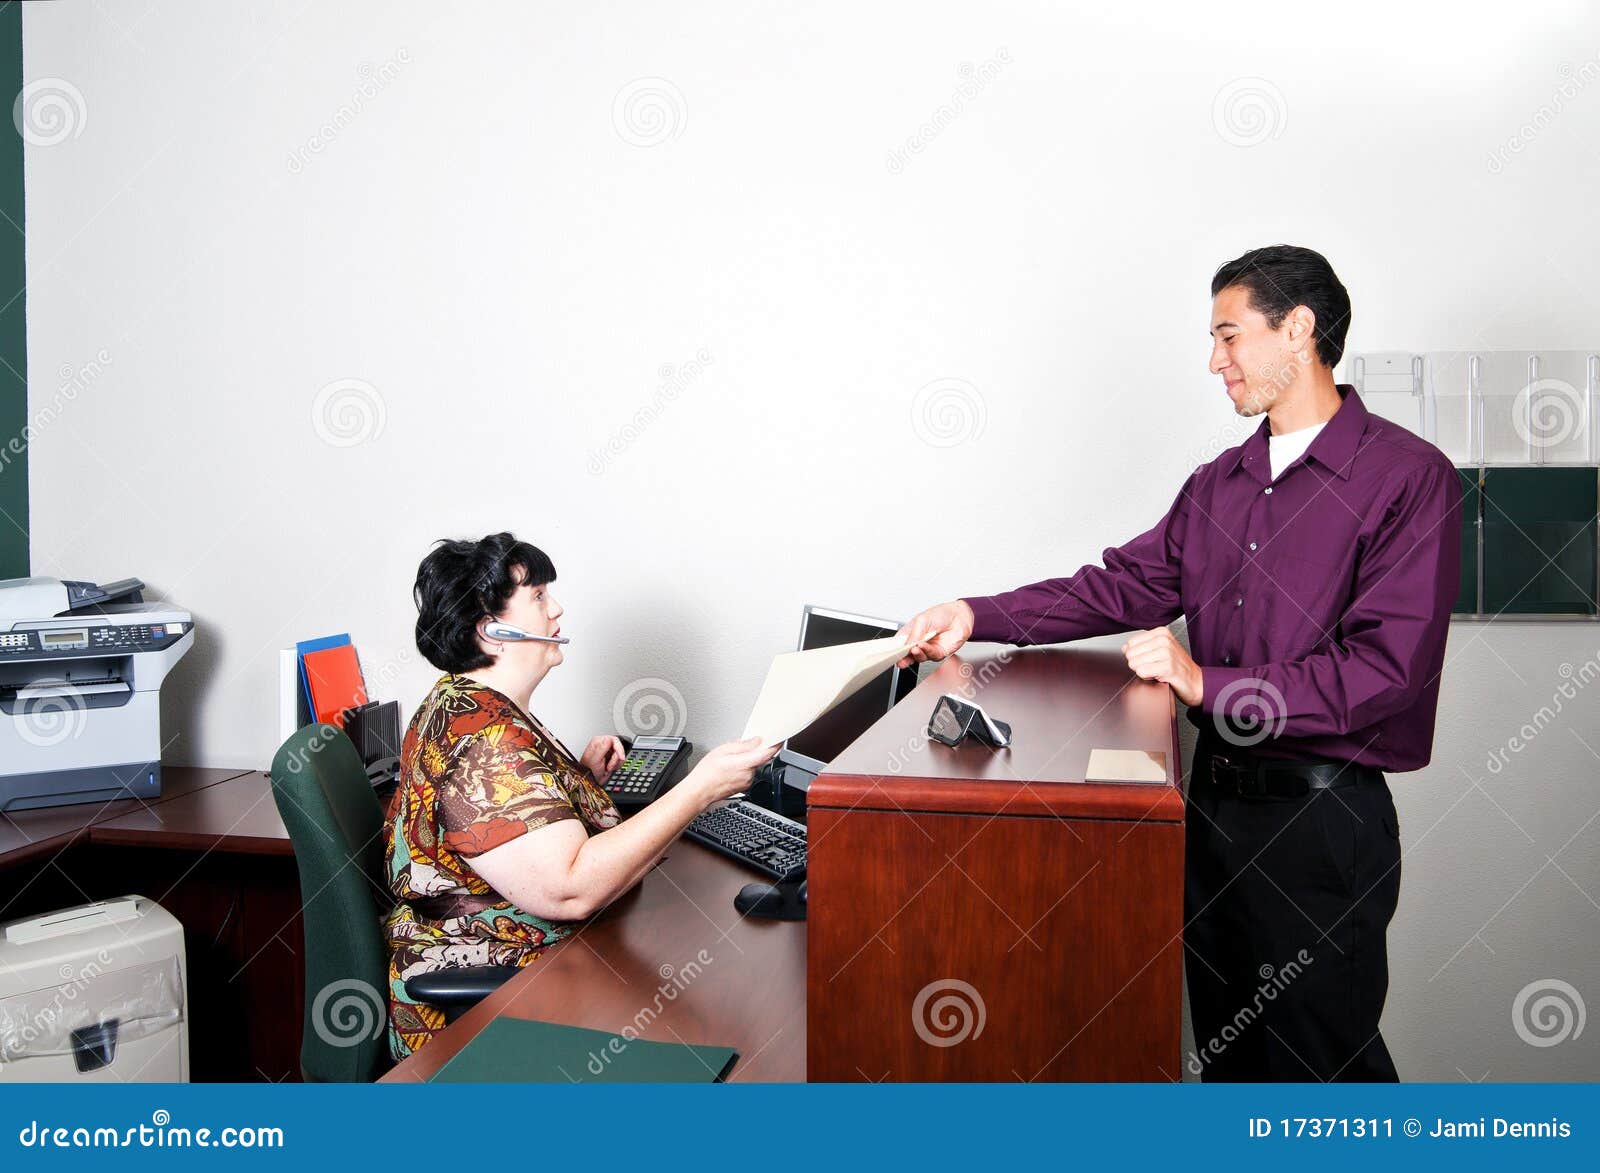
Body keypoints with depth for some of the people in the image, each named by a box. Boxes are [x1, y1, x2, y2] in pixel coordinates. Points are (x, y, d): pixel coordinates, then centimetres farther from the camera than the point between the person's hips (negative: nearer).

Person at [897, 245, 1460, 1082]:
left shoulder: (1408, 477, -11)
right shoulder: (1220, 484, 11)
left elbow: (1385, 668, -18)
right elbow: (1127, 585, 11)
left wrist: (1209, 685, -19)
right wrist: (979, 617, 1)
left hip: (1324, 816, -6)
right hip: (1215, 794, 7)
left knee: (1322, 1063, 6)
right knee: (1225, 1046, 18)